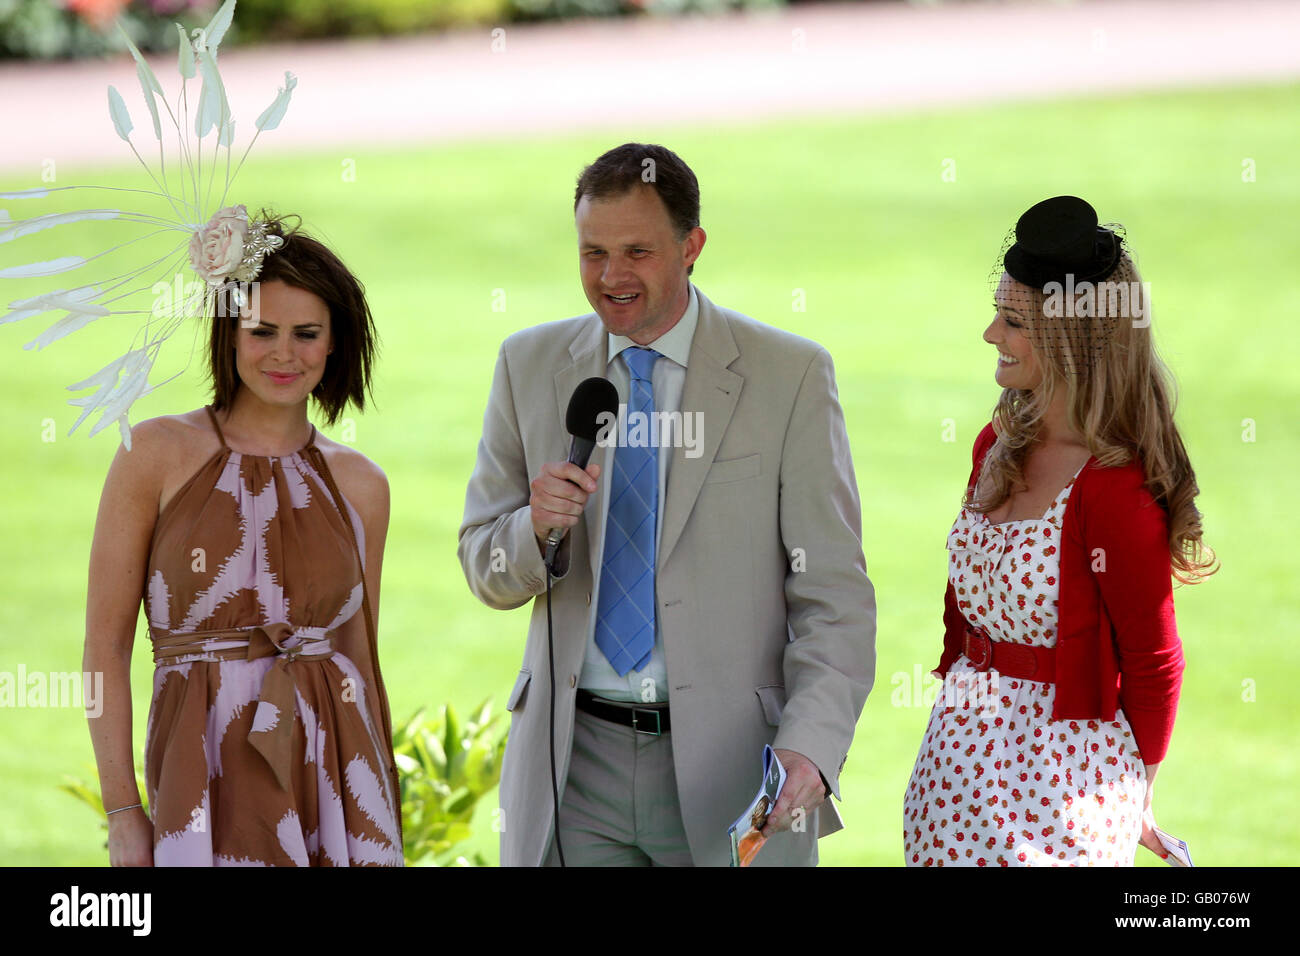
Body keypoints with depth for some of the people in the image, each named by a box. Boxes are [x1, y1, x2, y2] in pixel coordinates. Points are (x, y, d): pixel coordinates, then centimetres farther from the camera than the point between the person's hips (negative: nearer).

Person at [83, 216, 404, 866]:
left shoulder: (359, 486, 9)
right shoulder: (157, 453, -1)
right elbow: (105, 643, -2)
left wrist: (384, 814, 13)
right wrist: (122, 812, -7)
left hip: (337, 767, 3)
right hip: (209, 776, -3)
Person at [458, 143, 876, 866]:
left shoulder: (791, 374, -3)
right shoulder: (530, 366, 6)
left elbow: (833, 595, -6)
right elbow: (486, 573, 9)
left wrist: (811, 746, -21)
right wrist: (536, 530, -14)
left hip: (729, 765, -2)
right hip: (574, 762, 2)